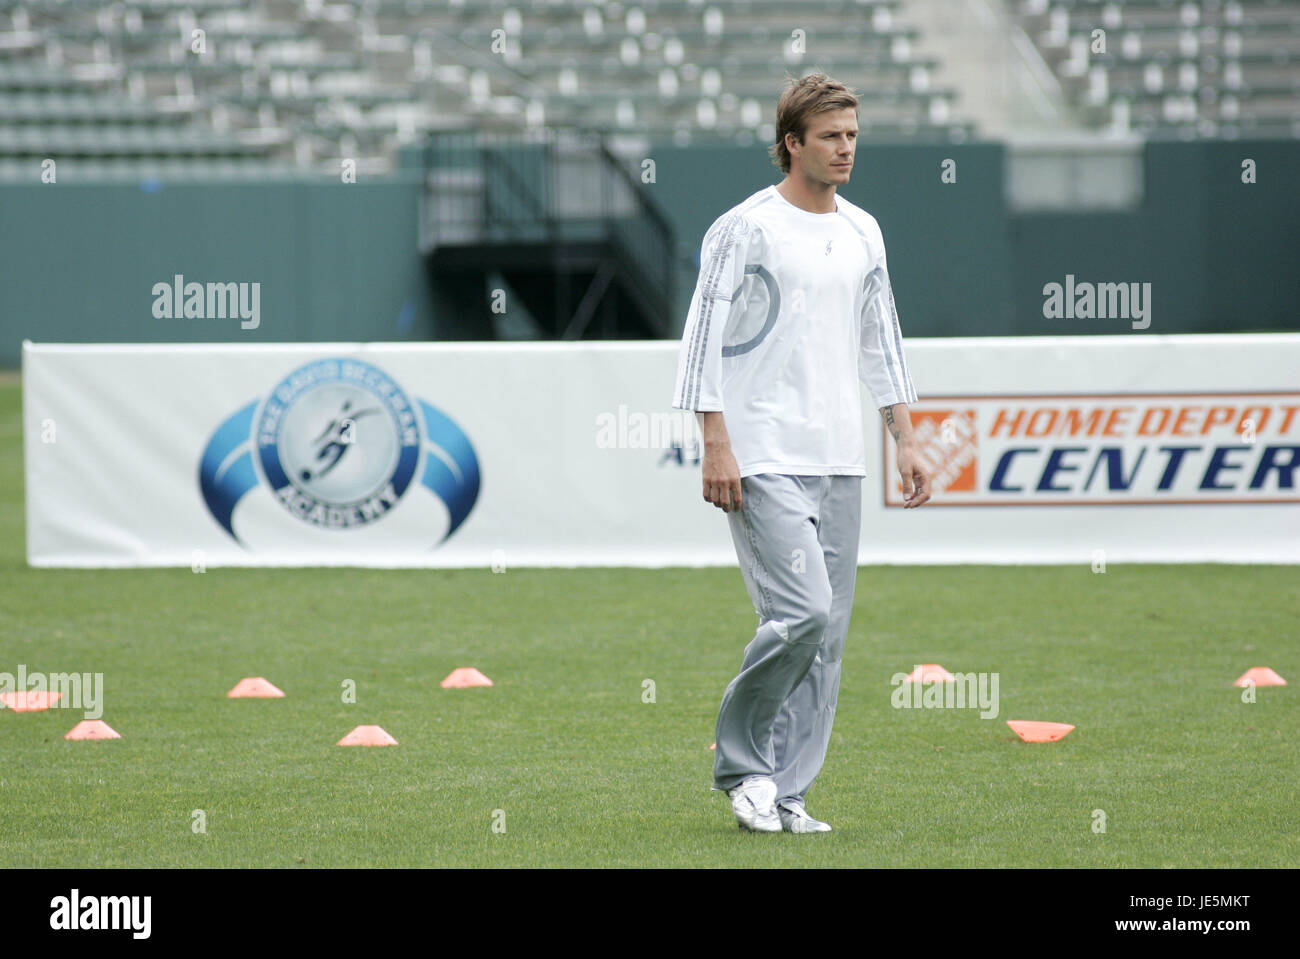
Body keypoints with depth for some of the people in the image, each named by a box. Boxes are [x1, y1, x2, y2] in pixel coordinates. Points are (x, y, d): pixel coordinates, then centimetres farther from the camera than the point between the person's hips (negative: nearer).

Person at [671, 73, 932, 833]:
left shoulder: (863, 232, 14)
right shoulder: (745, 228, -6)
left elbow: (882, 343, 22)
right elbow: (705, 337, -8)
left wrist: (906, 441, 15)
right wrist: (717, 446, -15)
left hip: (840, 459, 7)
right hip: (763, 458, -7)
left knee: (829, 634, 3)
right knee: (802, 612, -17)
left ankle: (785, 794, 10)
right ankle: (742, 763, 1)